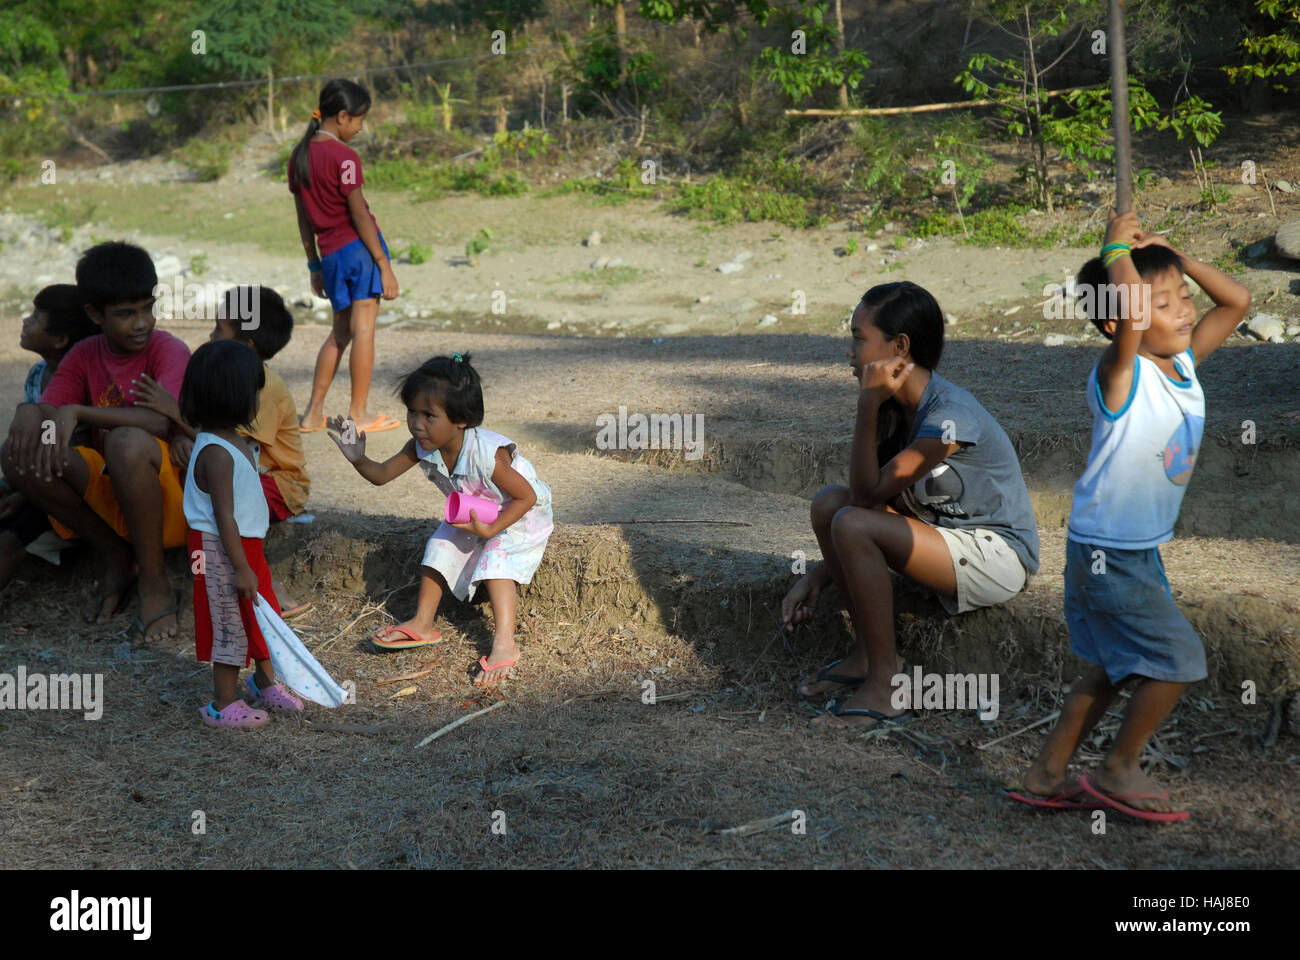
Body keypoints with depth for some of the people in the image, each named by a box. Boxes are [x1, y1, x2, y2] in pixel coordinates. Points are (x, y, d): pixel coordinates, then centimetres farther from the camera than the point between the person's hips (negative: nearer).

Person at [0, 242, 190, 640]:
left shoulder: (168, 350, -10)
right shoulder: (84, 356, 7)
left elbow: (163, 422, -28)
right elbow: (49, 409, -4)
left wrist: (76, 412, -33)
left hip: (169, 498, -5)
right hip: (108, 492, 5)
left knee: (128, 442, -37)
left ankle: (154, 581, -19)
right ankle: (117, 557, -3)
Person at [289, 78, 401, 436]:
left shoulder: (299, 156, 9)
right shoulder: (344, 157, -12)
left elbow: (303, 216, 13)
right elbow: (359, 214, -14)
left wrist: (314, 265, 19)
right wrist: (384, 264, -10)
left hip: (330, 253, 7)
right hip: (359, 246, -7)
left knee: (340, 331, 16)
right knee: (363, 329, -1)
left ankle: (314, 411, 15)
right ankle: (359, 414, 3)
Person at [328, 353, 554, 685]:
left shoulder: (488, 454, -39)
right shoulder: (423, 448, -18)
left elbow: (526, 497, -29)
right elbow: (382, 475, -10)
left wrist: (489, 529, -32)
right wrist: (358, 460, -30)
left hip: (520, 518, -7)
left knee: (495, 560, -27)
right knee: (441, 547, -5)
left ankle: (505, 644, -35)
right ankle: (423, 624, 9)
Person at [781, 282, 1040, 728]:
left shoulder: (951, 415, -24)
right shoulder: (895, 407, 3)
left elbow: (870, 492, -25)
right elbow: (867, 495, 6)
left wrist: (868, 406, -27)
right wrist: (818, 576, -2)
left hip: (998, 557, -9)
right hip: (945, 533, 9)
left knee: (853, 524, -26)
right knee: (828, 503, -6)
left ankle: (884, 687, -17)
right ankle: (868, 651, 3)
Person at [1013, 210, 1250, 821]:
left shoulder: (1185, 363, 2)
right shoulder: (1121, 376, -21)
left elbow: (1236, 301, 8)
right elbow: (1131, 309, -40)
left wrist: (1170, 254, -1)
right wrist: (1118, 250, -24)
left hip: (1140, 550, 9)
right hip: (1107, 551, -9)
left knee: (1113, 669, 18)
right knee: (1179, 661, -3)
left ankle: (1047, 776, 28)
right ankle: (1119, 771, 14)